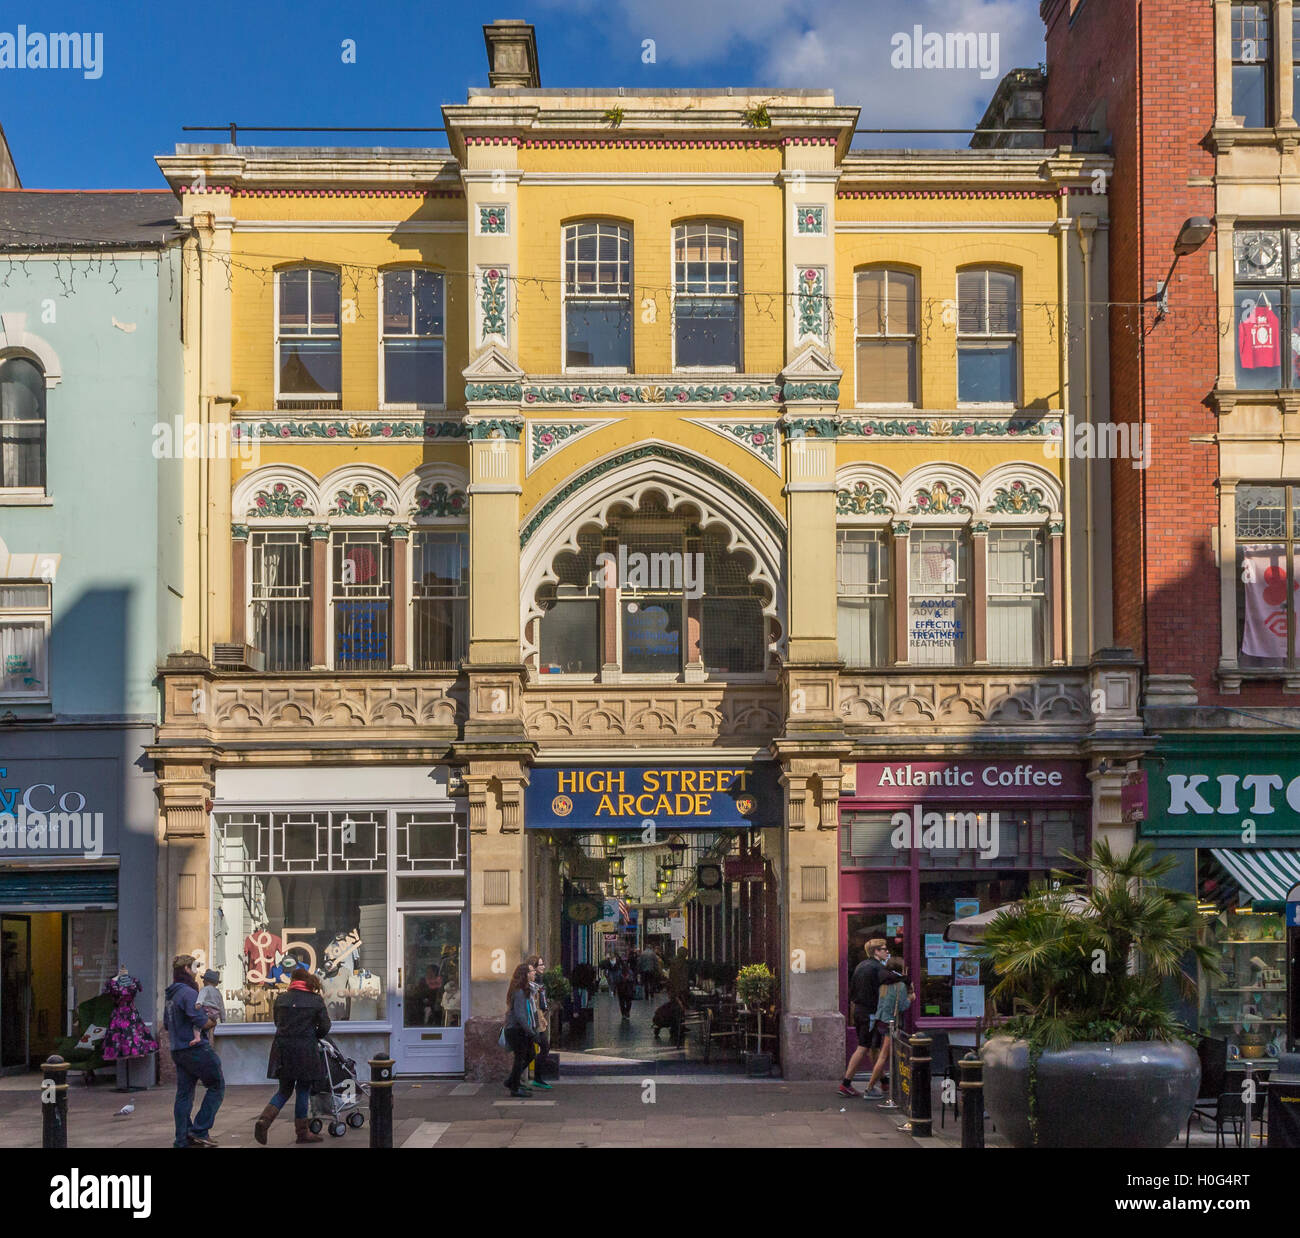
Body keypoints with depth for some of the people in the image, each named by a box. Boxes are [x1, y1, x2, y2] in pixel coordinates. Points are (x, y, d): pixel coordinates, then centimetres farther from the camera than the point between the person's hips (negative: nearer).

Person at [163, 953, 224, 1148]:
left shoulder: (171, 995, 15)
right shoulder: (188, 993, -15)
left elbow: (167, 1024, 23)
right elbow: (200, 1021, -23)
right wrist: (212, 1021, -2)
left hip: (178, 1050, 9)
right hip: (196, 1049, -9)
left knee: (184, 1094, 9)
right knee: (216, 1086, 1)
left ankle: (182, 1140, 9)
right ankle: (200, 1130, -4)